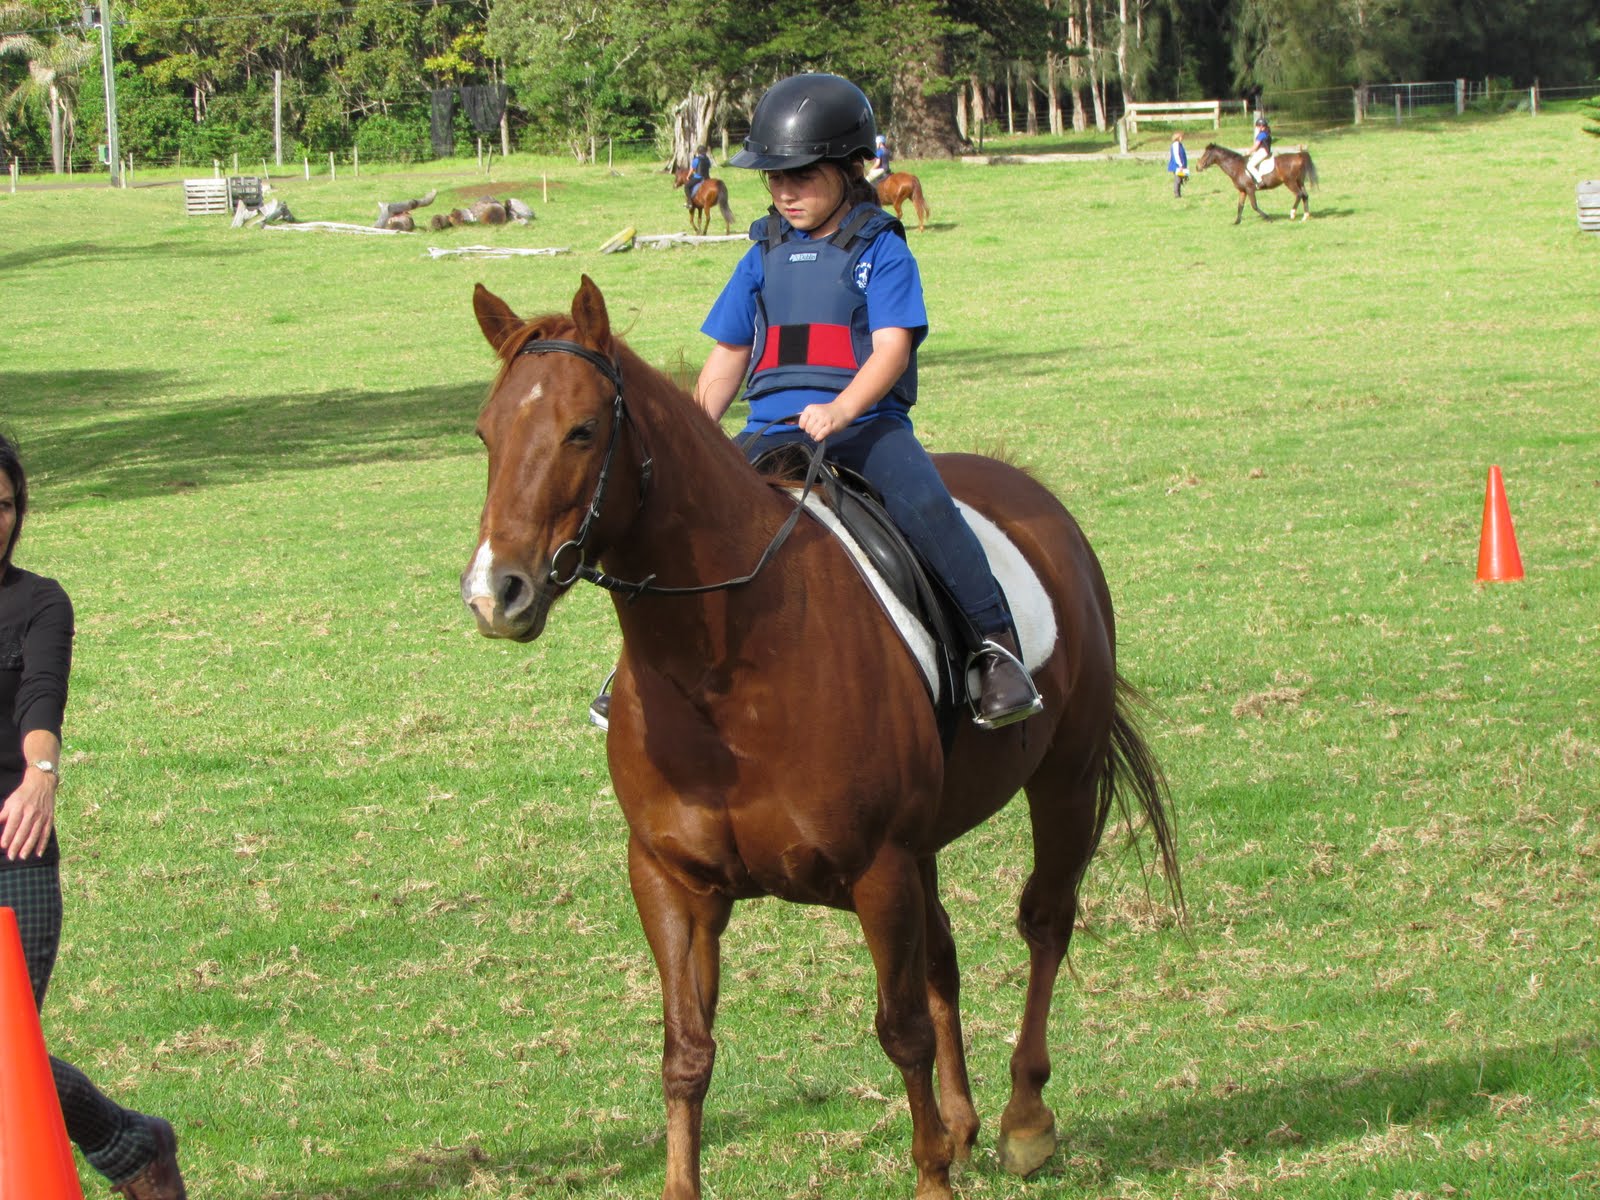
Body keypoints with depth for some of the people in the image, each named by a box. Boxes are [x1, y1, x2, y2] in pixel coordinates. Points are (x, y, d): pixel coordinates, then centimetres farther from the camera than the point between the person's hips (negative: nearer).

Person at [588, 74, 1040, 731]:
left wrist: (841, 410, -29)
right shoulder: (764, 257, 14)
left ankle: (997, 645, -22)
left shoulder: (880, 252, 0)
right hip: (773, 429, 4)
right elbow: (729, 356, 20)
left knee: (925, 506, -30)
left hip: (867, 423, -4)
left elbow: (892, 348, -12)